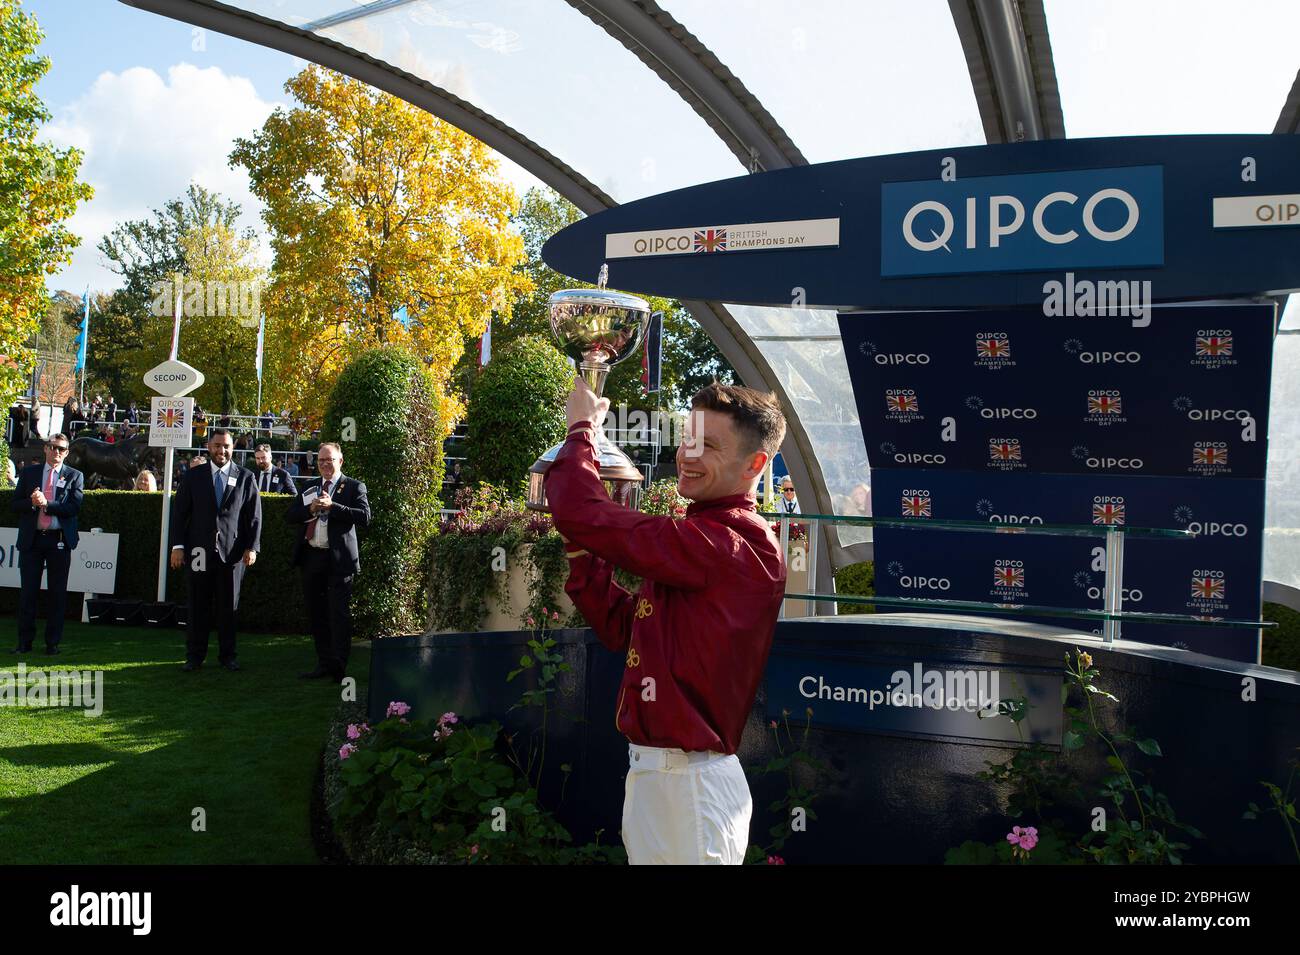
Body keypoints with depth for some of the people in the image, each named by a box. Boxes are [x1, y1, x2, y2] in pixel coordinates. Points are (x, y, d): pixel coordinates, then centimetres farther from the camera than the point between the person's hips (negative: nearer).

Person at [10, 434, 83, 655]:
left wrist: (46, 504, -17)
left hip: (59, 541, -1)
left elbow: (74, 507, -7)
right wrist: (32, 503, -14)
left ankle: (53, 643, 12)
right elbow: (14, 505, 6)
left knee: (58, 593, 3)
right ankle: (25, 642, 12)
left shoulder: (74, 476, 4)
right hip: (31, 540, 1)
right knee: (28, 591, 4)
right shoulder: (29, 473, 10)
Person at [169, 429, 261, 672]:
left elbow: (254, 515, 5)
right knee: (198, 606, 3)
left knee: (228, 606, 5)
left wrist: (252, 547, -4)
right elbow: (179, 512, 6)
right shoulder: (194, 476, 8)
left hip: (232, 551, 0)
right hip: (201, 551, 0)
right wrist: (178, 546, -2)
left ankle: (227, 656, 15)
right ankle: (194, 656, 12)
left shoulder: (245, 478, 7)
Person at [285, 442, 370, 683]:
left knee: (338, 613, -8)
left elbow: (365, 518, -12)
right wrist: (311, 509, -9)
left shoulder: (354, 487, 2)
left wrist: (332, 506, -17)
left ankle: (339, 667, -6)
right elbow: (289, 516, 10)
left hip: (339, 559, -6)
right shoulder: (309, 488, 18)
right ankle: (324, 663, 17)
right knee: (316, 613, 9)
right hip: (311, 557, 6)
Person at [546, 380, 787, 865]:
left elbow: (580, 513, -25)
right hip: (652, 771, 9)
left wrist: (581, 427, -8)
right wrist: (579, 547, 2)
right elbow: (621, 627, 11)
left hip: (687, 783, -9)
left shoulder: (733, 545, -22)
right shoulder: (703, 539, 11)